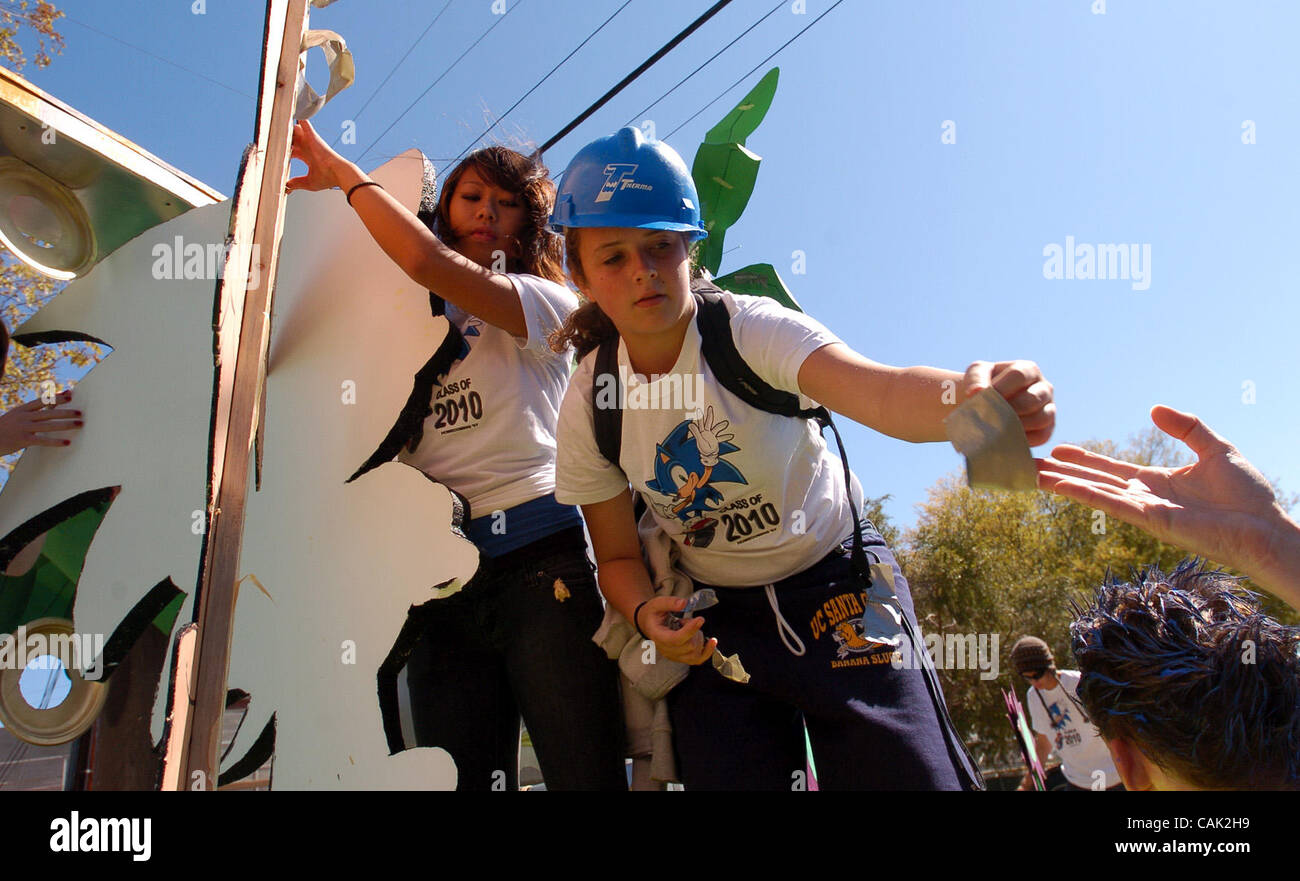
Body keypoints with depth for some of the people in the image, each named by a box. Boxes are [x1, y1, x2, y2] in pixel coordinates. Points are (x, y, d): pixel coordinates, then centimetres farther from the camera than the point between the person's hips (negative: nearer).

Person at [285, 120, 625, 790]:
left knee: (585, 776, -8)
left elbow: (426, 261, -7)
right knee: (459, 780, -1)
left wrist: (342, 172, 6)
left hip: (538, 563, -4)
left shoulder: (547, 303, 8)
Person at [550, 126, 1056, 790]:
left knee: (907, 773, -9)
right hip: (717, 617, 3)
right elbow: (619, 556, -3)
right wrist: (647, 614, -24)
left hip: (837, 579, -2)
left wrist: (967, 399, -63)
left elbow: (881, 392, -41)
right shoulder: (587, 405, -11)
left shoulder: (749, 327, -22)